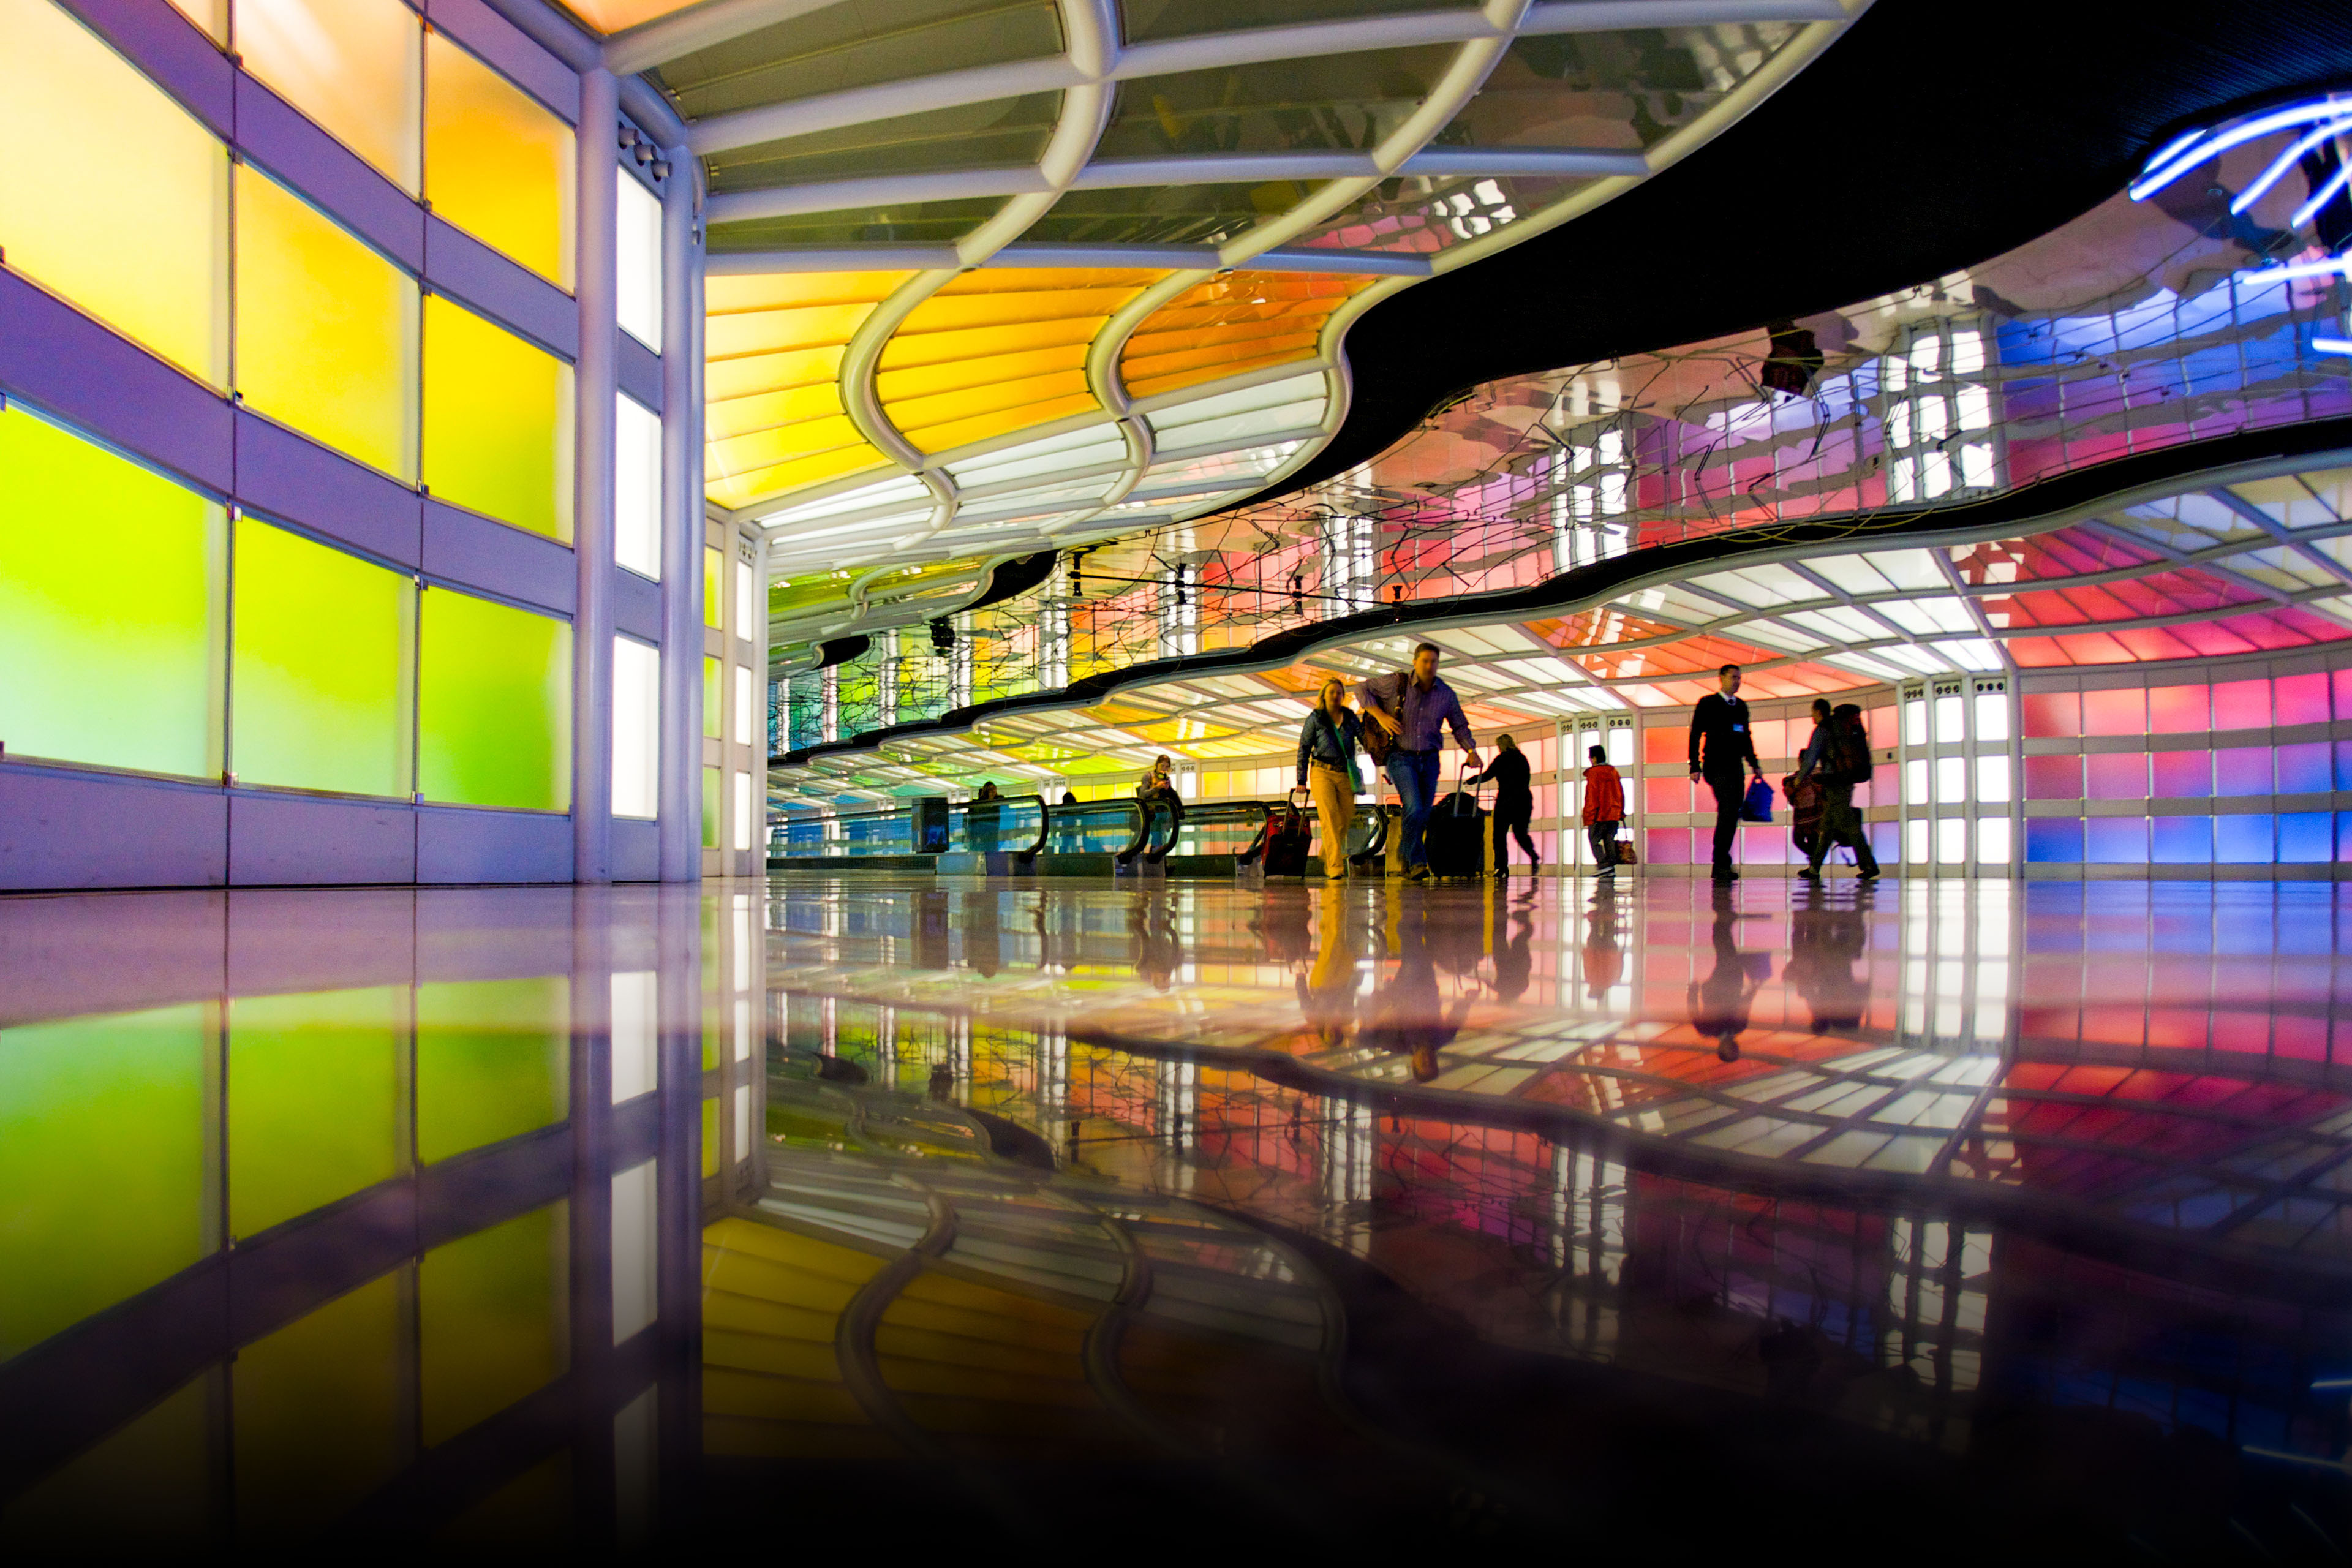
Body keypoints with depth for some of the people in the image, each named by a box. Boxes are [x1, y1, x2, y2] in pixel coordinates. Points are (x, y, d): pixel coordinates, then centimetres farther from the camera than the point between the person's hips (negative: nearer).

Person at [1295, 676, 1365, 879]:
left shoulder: (1350, 718, 9)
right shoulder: (1315, 719, 3)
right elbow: (1304, 748, 4)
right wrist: (1302, 779, 0)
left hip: (1345, 774, 3)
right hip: (1322, 773, -3)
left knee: (1345, 818, 5)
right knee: (1329, 817, -16)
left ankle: (1327, 854, 32)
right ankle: (1335, 868, -21)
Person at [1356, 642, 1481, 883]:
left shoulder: (1446, 694, 2)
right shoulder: (1396, 682, -7)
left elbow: (1459, 725, 12)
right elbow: (1362, 689, 2)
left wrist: (1471, 750, -3)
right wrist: (1381, 715, -10)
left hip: (1429, 759, 4)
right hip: (1401, 757, -4)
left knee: (1424, 813, 7)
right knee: (1414, 807, -21)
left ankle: (1406, 860, 26)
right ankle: (1417, 862, -17)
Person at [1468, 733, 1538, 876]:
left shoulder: (1502, 758, -3)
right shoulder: (1522, 758, 14)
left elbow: (1487, 775, -3)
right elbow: (1526, 780, 18)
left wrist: (1469, 781, 9)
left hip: (1506, 800, -6)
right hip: (1524, 799, 6)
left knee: (1500, 834, 1)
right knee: (1521, 833, 12)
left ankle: (1502, 868, -6)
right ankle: (1534, 857, -13)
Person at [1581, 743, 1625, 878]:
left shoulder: (1594, 773, -7)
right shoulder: (1614, 772, 14)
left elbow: (1591, 797, -10)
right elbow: (1621, 794, 17)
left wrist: (1589, 818, -9)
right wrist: (1621, 813, 21)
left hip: (1599, 816, -7)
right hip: (1614, 815, 7)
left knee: (1594, 839, 0)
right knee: (1609, 841, 9)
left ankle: (1604, 865, -14)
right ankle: (1611, 869, 4)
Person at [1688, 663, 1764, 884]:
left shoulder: (1741, 706, 19)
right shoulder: (1708, 703, 1)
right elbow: (1695, 735, -3)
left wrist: (1754, 764, 19)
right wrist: (1695, 766, -10)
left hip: (1735, 768, 7)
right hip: (1716, 767, -7)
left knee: (1732, 815, 4)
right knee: (1728, 811, -18)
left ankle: (1720, 866, 10)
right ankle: (1722, 864, -16)